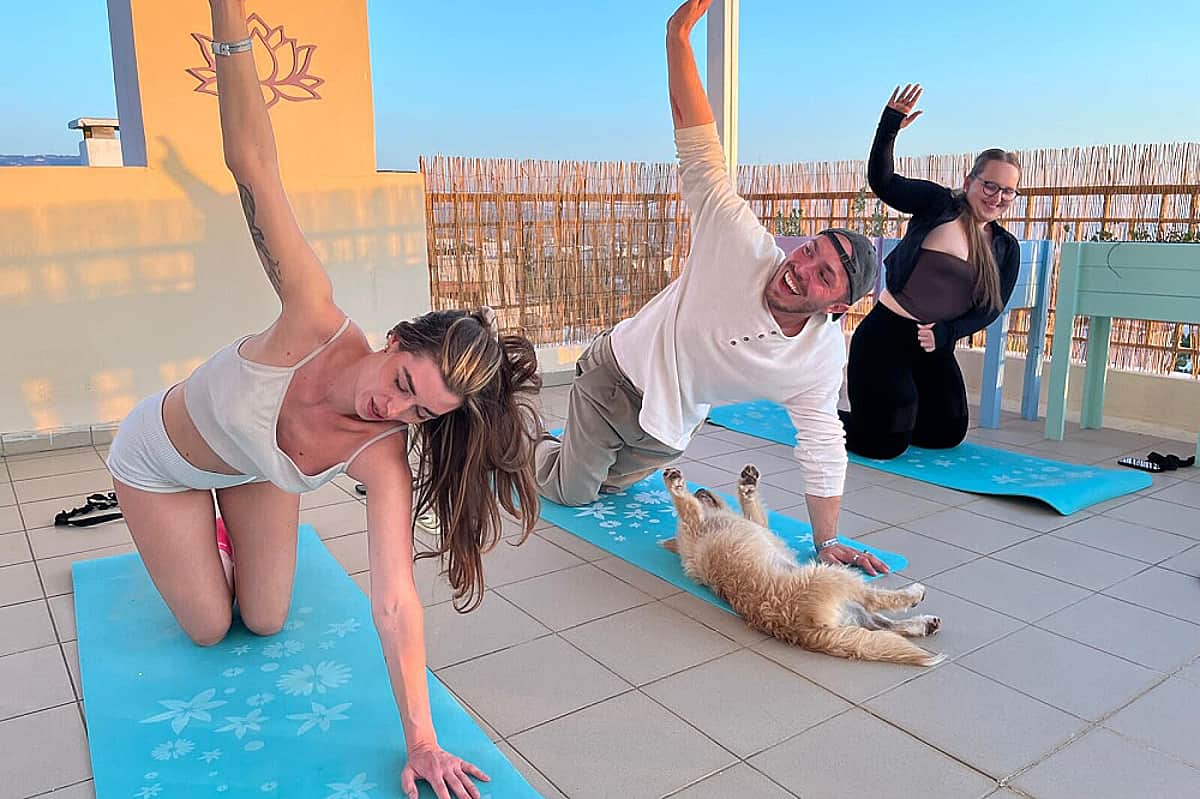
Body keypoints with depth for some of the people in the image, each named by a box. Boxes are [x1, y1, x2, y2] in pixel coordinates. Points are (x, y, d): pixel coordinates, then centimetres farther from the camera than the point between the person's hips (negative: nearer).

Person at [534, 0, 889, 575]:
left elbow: (822, 449, -10)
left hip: (671, 424, 3)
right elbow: (700, 148, -32)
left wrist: (827, 543, -9)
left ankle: (570, 450, 51)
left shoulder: (824, 356, -19)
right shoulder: (743, 246, -30)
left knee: (607, 484, 20)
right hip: (619, 372, -3)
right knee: (570, 492, 9)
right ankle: (538, 448, 41)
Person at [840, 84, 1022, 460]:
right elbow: (882, 182, -14)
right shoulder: (939, 204, -5)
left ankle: (872, 411, 35)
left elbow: (990, 309, 3)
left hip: (936, 348, 7)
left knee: (947, 435, 16)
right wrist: (889, 128, -27)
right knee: (884, 445, -9)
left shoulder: (1007, 248, 8)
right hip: (886, 334, -6)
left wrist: (944, 333, -13)